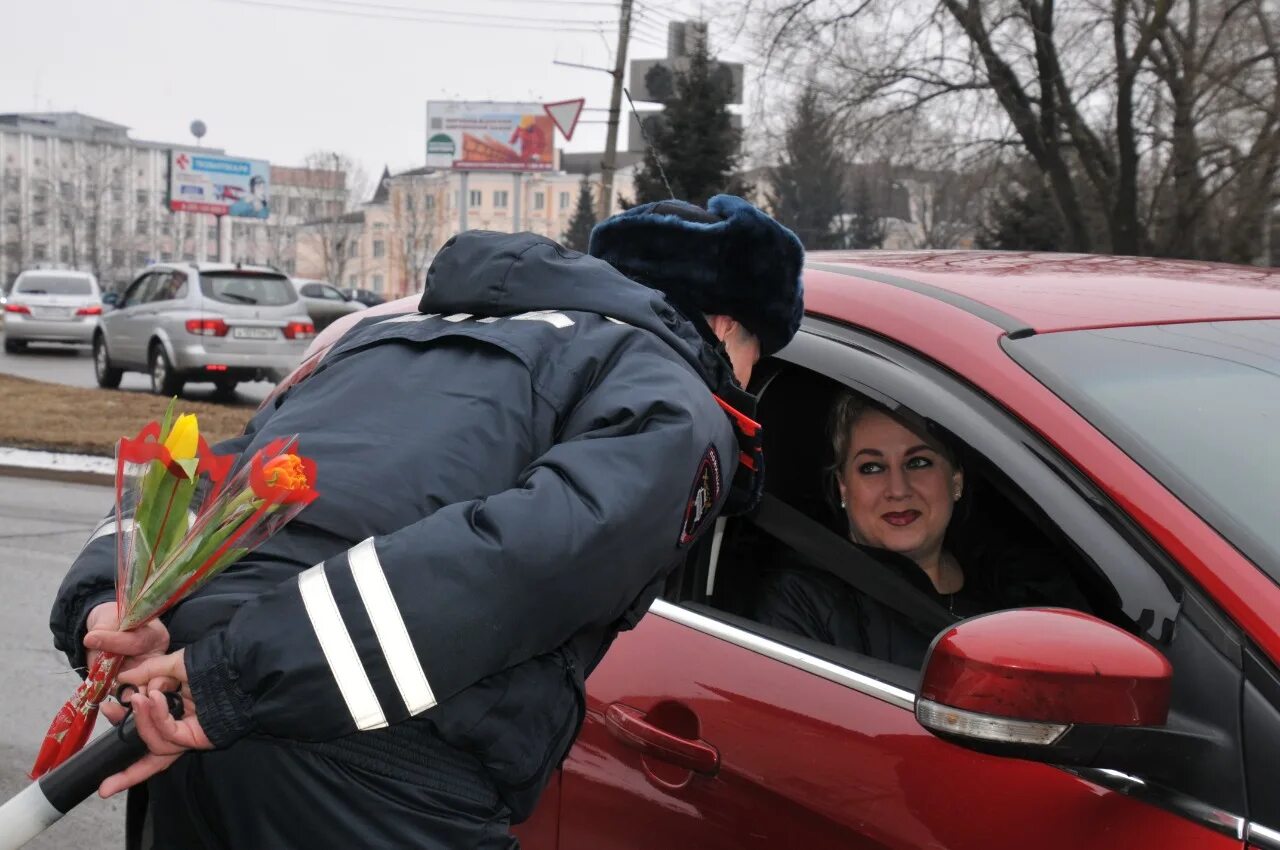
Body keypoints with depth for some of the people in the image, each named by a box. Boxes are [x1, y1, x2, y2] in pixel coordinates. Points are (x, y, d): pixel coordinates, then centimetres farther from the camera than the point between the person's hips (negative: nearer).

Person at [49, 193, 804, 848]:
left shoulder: (405, 328, 27)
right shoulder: (674, 406, 4)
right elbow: (526, 554, -16)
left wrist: (110, 599, 3)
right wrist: (244, 680, -19)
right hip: (376, 784, -7)